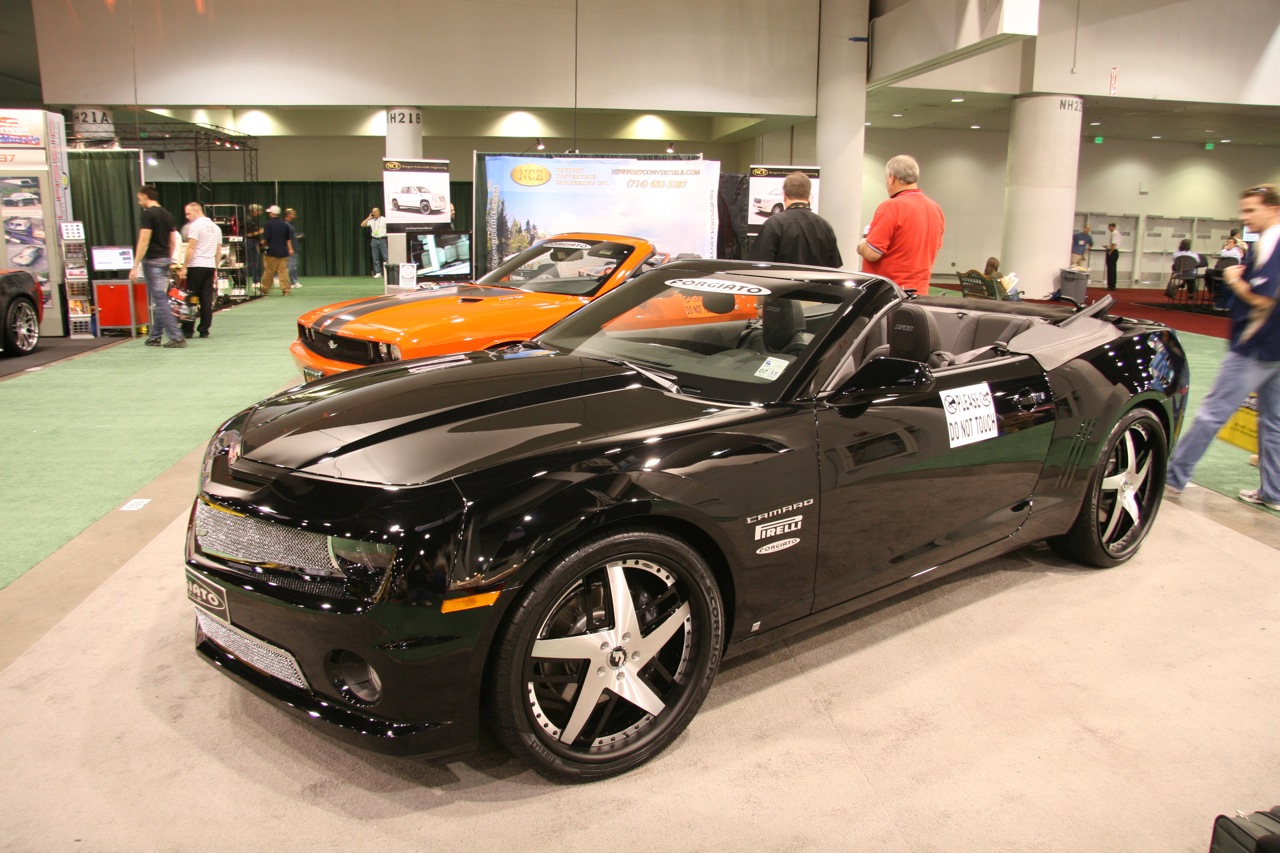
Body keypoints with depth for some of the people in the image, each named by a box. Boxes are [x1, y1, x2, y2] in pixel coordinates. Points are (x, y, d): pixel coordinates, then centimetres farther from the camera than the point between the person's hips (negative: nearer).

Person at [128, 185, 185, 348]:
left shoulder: (148, 214, -11)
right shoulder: (167, 215, 13)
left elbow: (144, 242, -17)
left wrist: (135, 266, -16)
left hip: (153, 261, -8)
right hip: (165, 260, 8)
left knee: (160, 301, -7)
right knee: (158, 300, 13)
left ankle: (176, 337, -12)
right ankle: (154, 337, 19)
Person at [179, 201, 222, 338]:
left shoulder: (196, 225, -6)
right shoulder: (216, 227, 17)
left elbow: (191, 248, -12)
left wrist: (184, 267, -10)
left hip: (196, 266, -6)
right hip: (210, 266, 6)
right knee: (207, 299, 4)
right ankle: (204, 330, 5)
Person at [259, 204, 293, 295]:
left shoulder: (268, 224, -7)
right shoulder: (284, 224, 7)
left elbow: (266, 238, -10)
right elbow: (287, 238, 11)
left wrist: (262, 244, 9)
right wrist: (290, 248, 15)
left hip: (272, 251, -4)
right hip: (283, 252, 4)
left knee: (268, 271, 5)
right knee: (284, 270, 2)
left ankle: (265, 290, 15)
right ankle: (285, 290, -4)